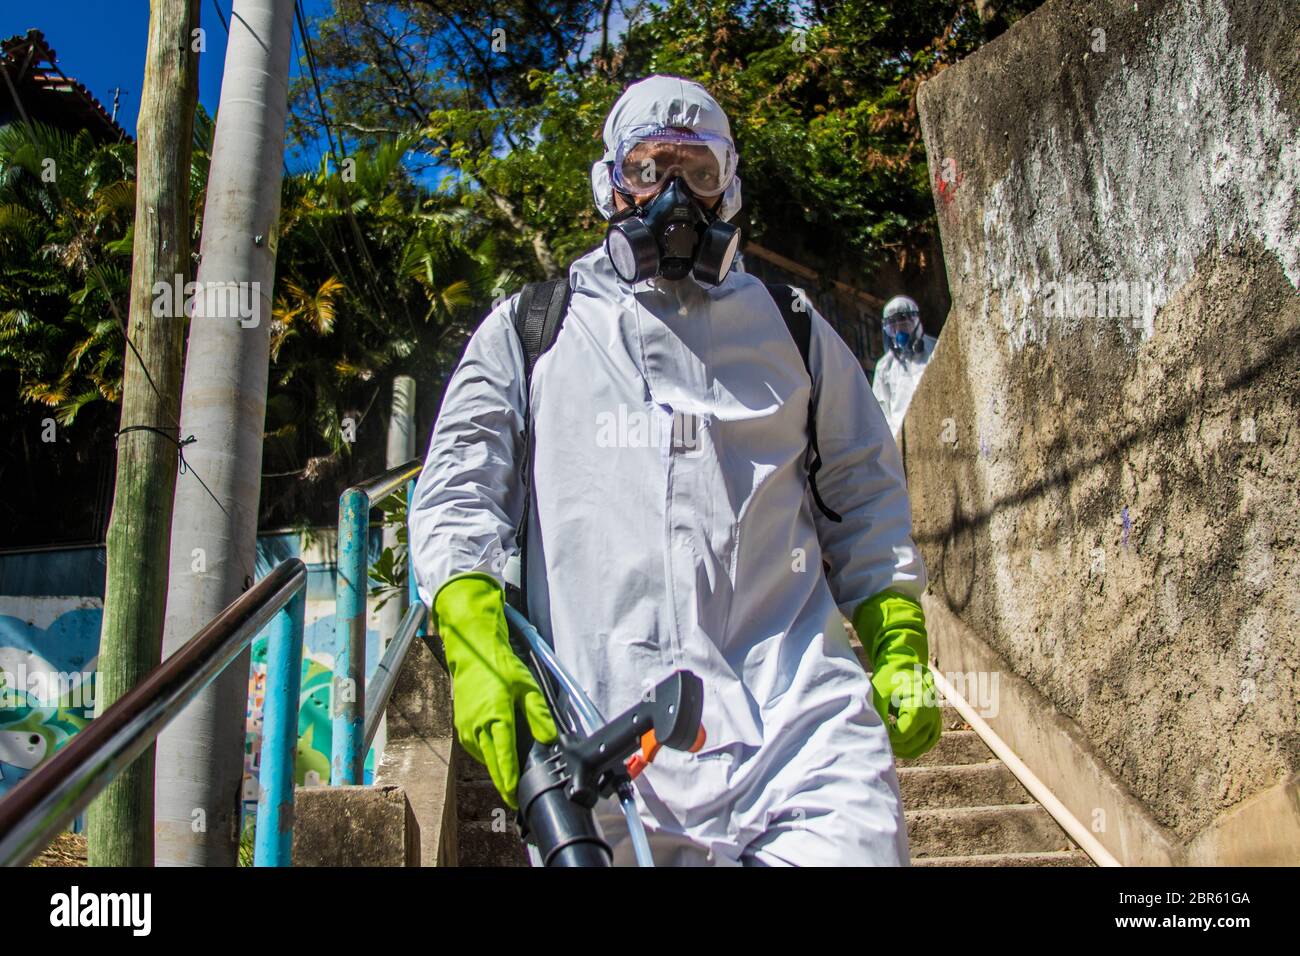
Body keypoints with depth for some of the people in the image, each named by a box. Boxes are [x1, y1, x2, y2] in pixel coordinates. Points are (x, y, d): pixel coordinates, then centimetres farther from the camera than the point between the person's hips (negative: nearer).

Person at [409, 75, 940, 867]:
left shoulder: (793, 329, 22)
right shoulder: (529, 330, 16)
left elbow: (865, 496, 22)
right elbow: (461, 484, 7)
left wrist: (900, 647, 10)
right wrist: (476, 644, -8)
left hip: (800, 707, 1)